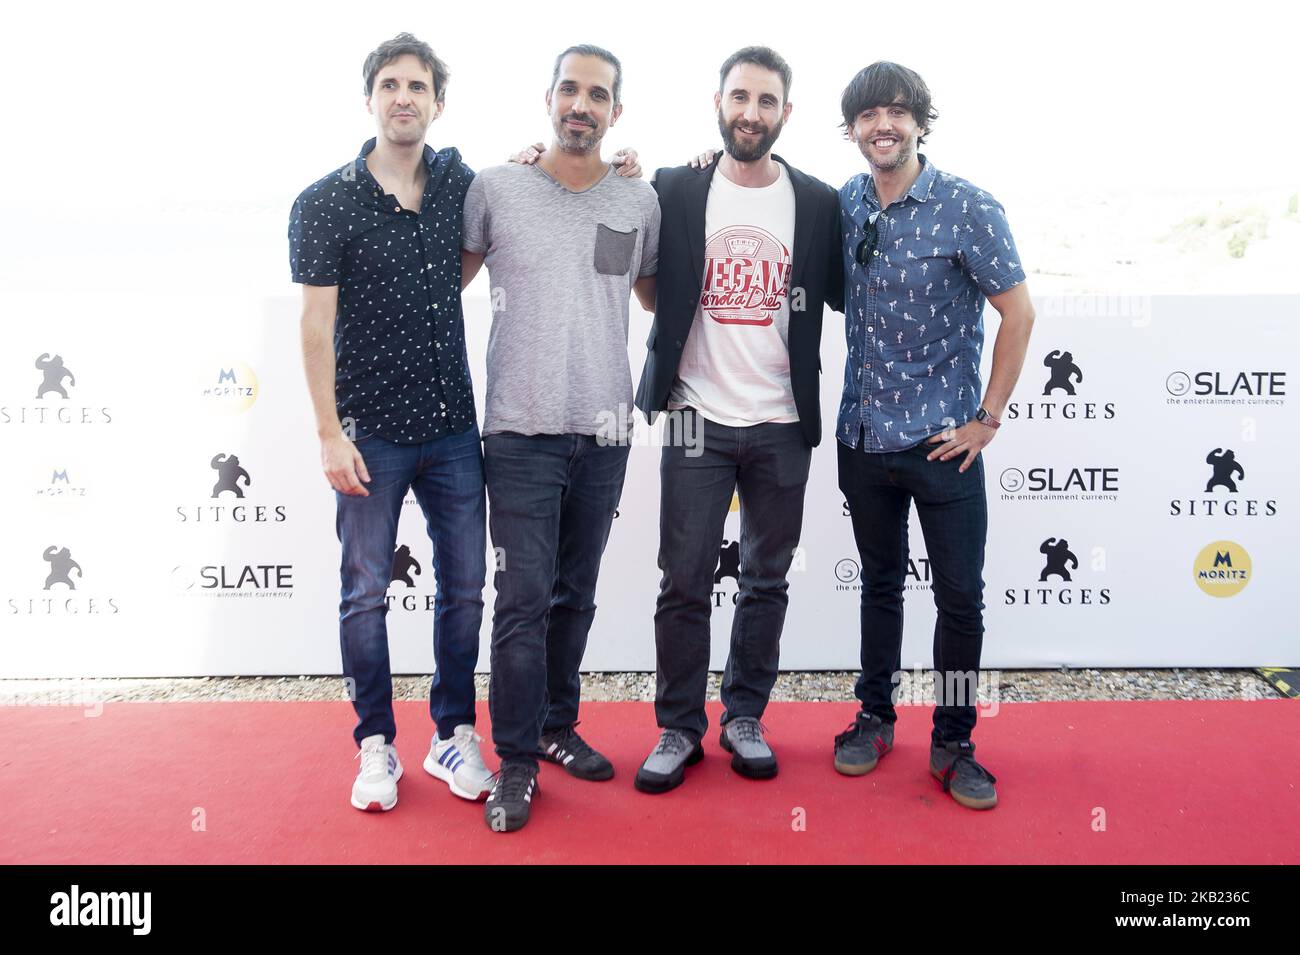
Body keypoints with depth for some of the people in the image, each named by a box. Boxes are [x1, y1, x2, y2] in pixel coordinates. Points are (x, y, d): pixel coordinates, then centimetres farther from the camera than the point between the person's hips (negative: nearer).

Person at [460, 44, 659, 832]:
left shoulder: (642, 201, 7)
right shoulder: (496, 188, 0)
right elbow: (451, 280, 10)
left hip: (604, 432, 3)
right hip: (523, 432, -3)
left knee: (576, 596, 14)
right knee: (525, 599, -4)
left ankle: (557, 728, 31)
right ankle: (517, 763, 10)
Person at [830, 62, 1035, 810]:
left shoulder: (967, 208, -10)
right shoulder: (844, 205, 2)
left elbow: (1019, 312, -8)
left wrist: (988, 418, -8)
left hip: (942, 439, -3)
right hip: (864, 434, 4)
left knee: (961, 596, 2)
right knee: (880, 583, 16)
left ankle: (954, 743, 20)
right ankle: (876, 718, 31)